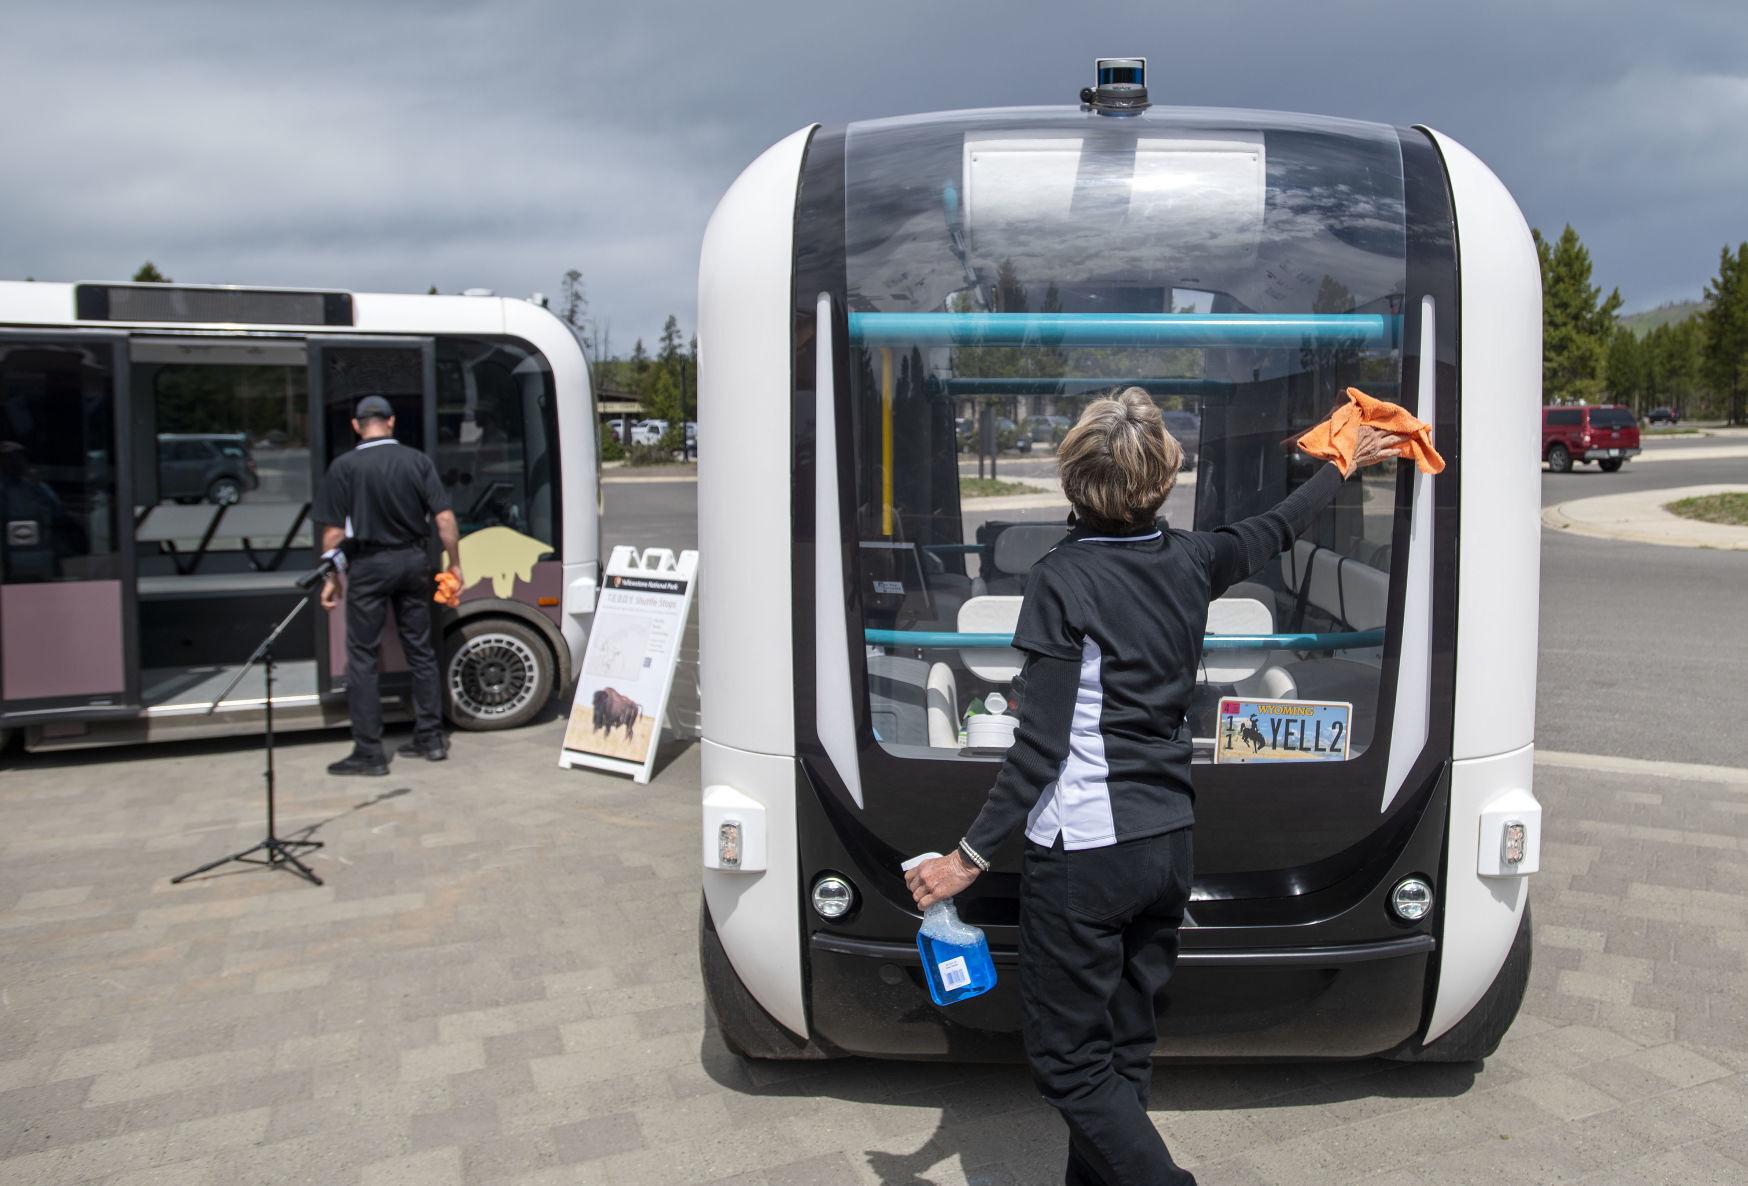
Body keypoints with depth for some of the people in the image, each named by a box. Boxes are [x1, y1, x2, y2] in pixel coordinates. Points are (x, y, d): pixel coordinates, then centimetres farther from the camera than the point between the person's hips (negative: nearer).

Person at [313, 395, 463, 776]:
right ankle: (430, 738, 19)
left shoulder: (345, 466, -7)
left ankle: (369, 752, 4)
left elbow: (334, 531, -8)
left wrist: (331, 578, 2)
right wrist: (454, 563, 6)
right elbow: (444, 518, -4)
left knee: (362, 657, 3)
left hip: (369, 565, -3)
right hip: (413, 560, 4)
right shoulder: (417, 461, 0)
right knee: (420, 651, 13)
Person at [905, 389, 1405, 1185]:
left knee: (1067, 1061, 5)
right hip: (1168, 846, 7)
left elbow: (1041, 746, -18)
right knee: (1123, 1047, 18)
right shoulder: (1188, 561, 2)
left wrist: (973, 853, -11)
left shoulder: (1062, 579, -15)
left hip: (1083, 856, -7)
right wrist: (1342, 465, 41)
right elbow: (1273, 532, 23)